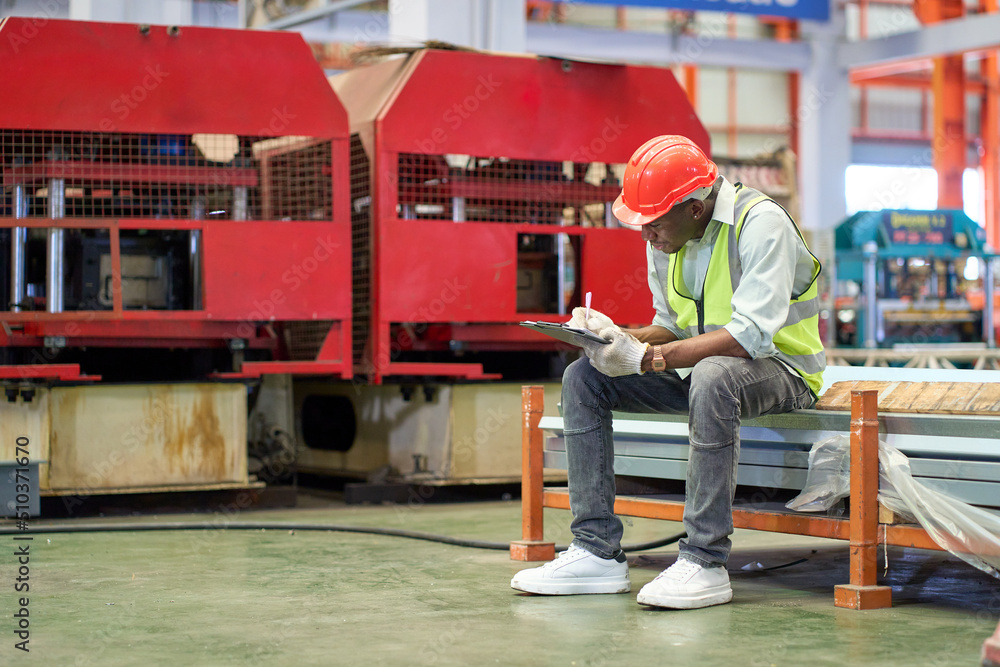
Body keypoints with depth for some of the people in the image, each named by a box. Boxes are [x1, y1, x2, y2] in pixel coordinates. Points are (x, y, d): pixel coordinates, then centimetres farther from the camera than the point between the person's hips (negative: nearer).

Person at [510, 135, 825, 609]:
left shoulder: (760, 223, -21)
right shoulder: (666, 238, 3)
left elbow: (751, 334, -30)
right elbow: (673, 327, 11)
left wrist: (646, 357, -33)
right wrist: (618, 335, -11)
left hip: (779, 368, -7)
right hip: (699, 370, 8)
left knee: (712, 377, -40)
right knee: (582, 378, -8)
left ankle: (705, 564, -35)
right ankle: (597, 552, -12)